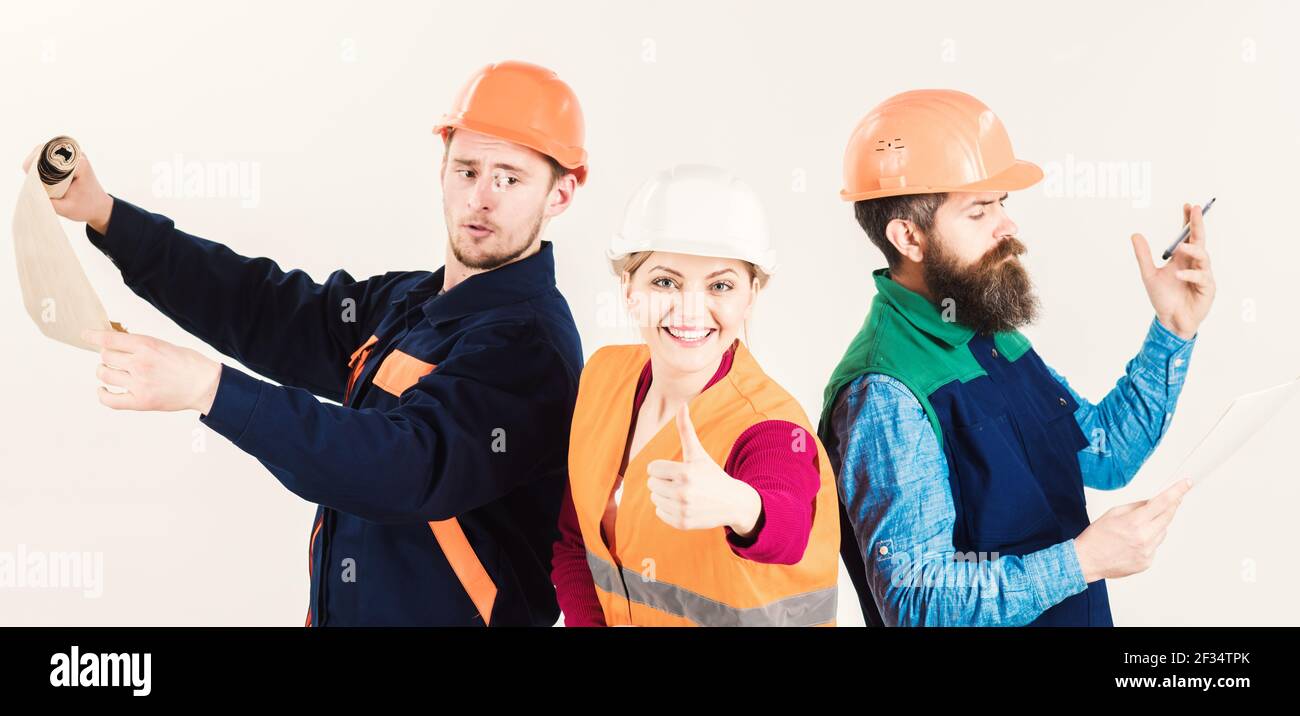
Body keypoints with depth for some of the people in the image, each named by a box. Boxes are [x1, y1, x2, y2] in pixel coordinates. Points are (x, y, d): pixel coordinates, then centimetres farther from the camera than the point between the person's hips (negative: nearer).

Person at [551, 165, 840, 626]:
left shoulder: (775, 431, -19)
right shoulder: (604, 376, -4)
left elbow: (787, 525, -40)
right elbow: (573, 541, 5)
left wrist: (741, 508, -60)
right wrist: (587, 622, -10)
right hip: (614, 618, 4)